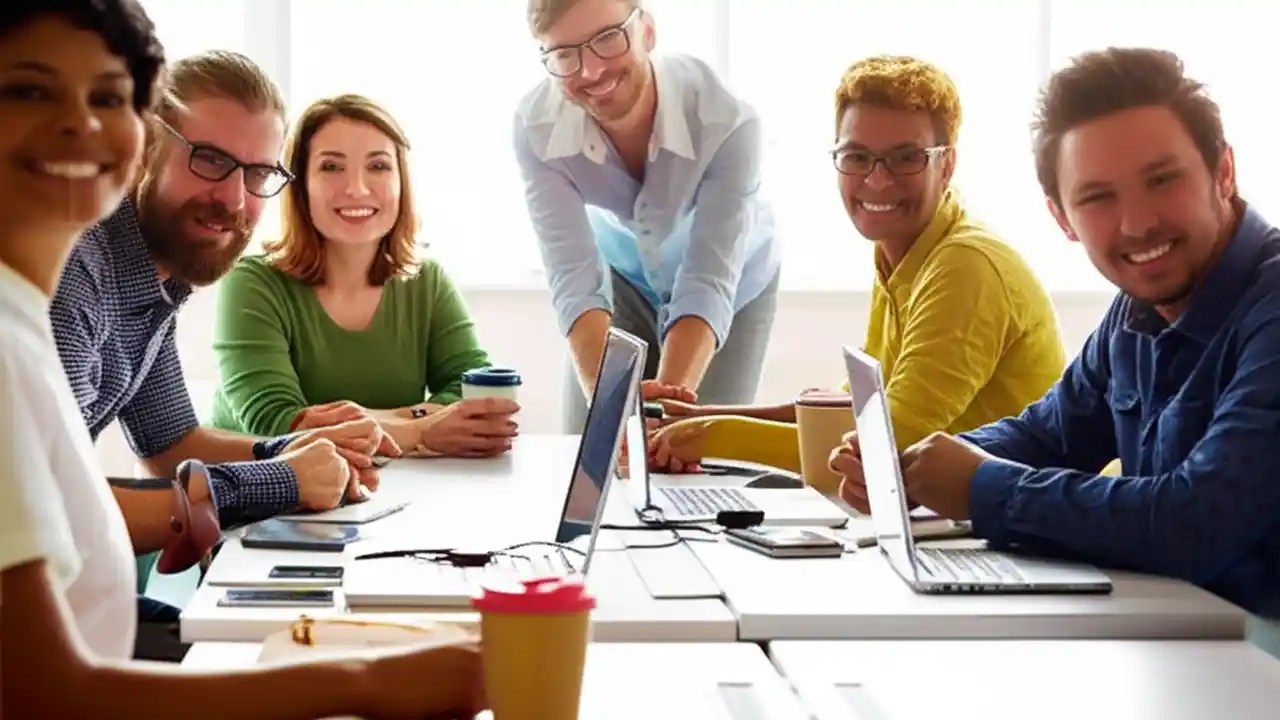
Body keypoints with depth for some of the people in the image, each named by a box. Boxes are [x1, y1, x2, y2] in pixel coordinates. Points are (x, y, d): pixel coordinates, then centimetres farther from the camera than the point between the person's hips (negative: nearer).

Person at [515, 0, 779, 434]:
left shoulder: (726, 120, -38)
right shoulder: (536, 127, -31)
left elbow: (708, 283, -41)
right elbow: (575, 279, -37)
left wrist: (669, 398, -57)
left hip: (731, 281, -1)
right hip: (622, 274, 1)